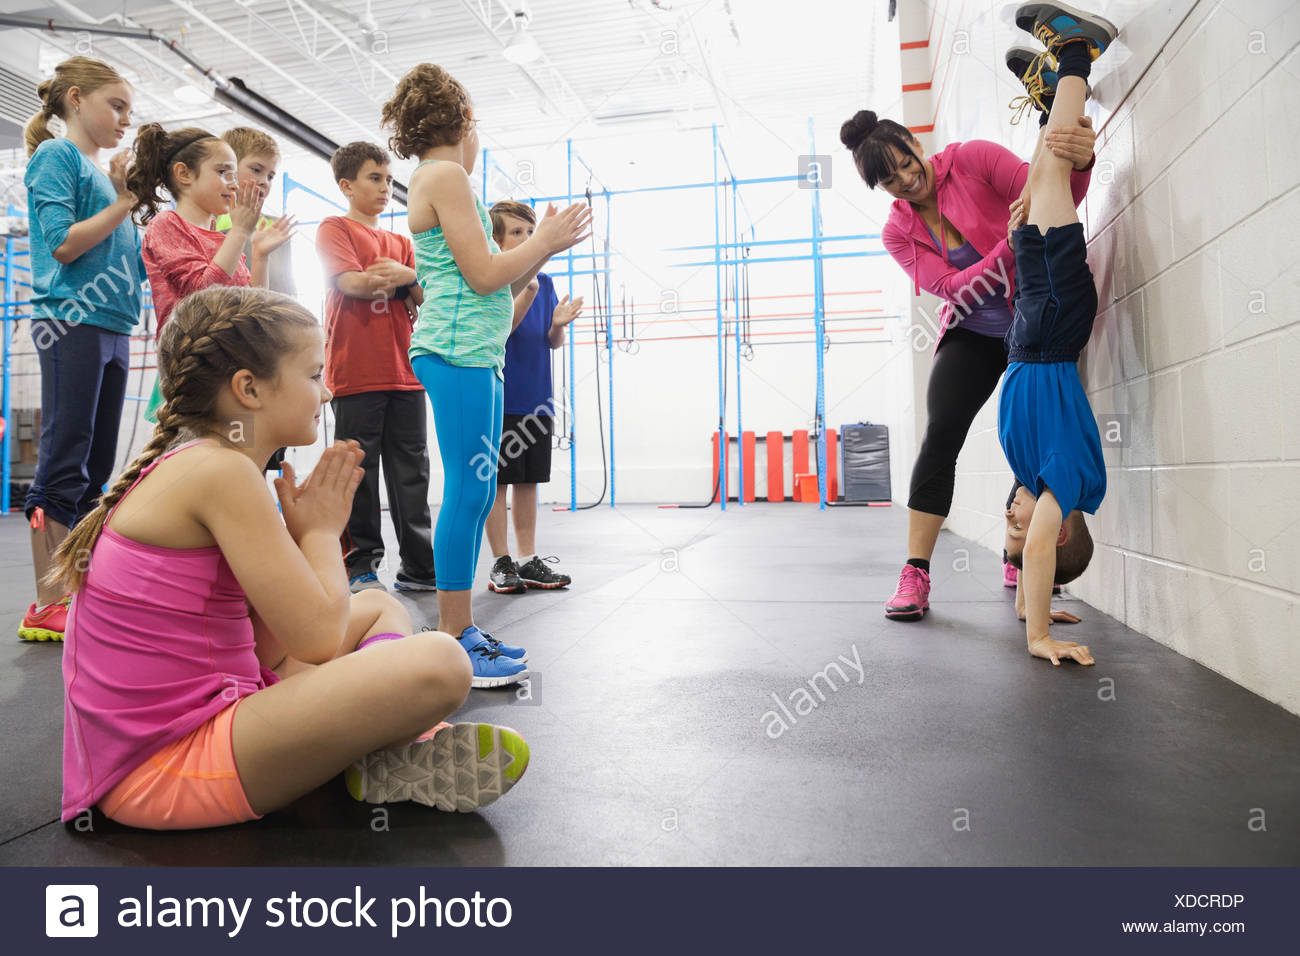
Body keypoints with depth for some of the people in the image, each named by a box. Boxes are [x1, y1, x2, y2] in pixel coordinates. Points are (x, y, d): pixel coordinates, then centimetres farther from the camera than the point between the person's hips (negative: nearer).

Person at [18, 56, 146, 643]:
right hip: (72, 322, -8)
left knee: (95, 468, 7)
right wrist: (124, 202, -7)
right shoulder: (56, 155, 0)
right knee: (64, 464, -8)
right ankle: (47, 607, -4)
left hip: (112, 327, 8)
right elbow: (63, 243, -12)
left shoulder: (106, 171, 21)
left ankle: (79, 594, 12)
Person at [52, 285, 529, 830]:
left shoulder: (186, 468, 14)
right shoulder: (220, 470, -17)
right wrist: (320, 532, -3)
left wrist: (310, 530, 7)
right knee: (438, 663, -30)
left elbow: (270, 648, 13)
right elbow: (317, 641, -20)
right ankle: (372, 767, 1)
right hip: (165, 768, -11)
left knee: (380, 607, 24)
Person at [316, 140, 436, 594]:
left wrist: (407, 277, -8)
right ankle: (359, 568, 5)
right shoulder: (335, 228, 6)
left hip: (404, 371, 6)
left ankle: (418, 566, 11)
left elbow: (424, 298, 12)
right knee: (358, 471, -2)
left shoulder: (400, 242, 23)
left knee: (411, 470, 5)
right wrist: (398, 279, -2)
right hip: (356, 372, -5)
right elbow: (352, 283, -10)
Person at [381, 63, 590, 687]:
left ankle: (459, 630, 15)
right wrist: (545, 240, 1)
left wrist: (543, 248, 20)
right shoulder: (445, 174, -4)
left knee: (475, 493, 9)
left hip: (473, 353, 10)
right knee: (468, 492, -11)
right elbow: (484, 276, -12)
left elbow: (497, 290, 22)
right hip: (459, 352, -10)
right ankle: (454, 644, -6)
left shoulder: (438, 179, 26)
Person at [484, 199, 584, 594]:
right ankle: (501, 562, 10)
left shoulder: (544, 282, 12)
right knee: (496, 481, 0)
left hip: (535, 397, 6)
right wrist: (526, 291, -27)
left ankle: (528, 560, 17)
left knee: (529, 480, 10)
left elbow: (553, 343, 13)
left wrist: (558, 324, -10)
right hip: (499, 398, -6)